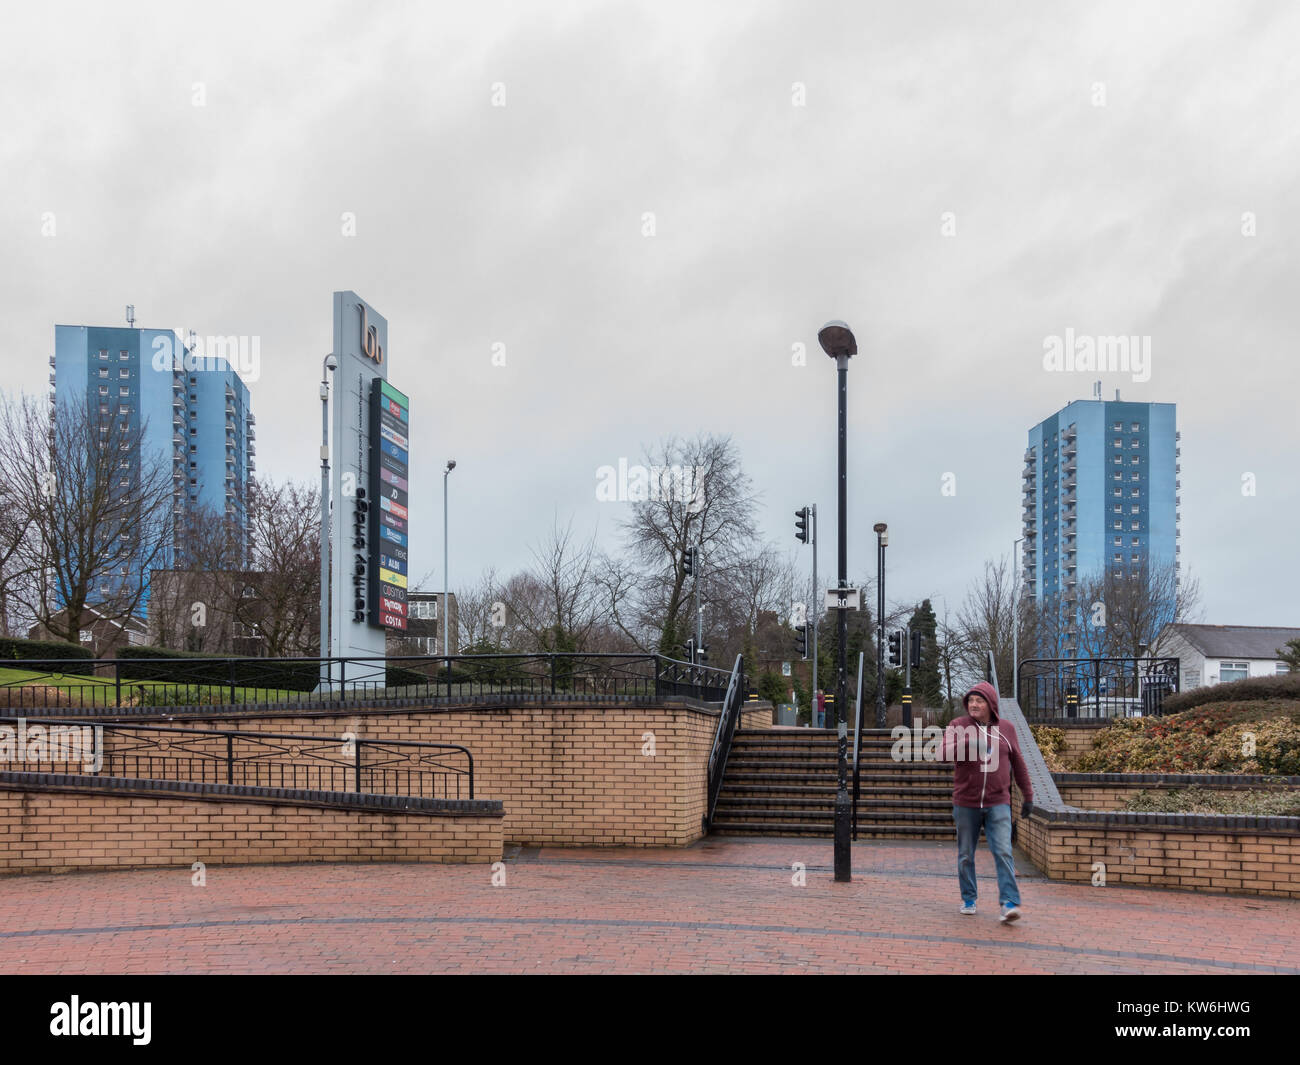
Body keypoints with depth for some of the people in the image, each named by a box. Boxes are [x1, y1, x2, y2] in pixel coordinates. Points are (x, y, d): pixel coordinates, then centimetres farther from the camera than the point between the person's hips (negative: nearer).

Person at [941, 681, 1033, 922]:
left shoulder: (1006, 729, 6)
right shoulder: (958, 726, 0)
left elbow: (1018, 764, 14)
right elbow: (946, 753, -17)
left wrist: (1028, 796, 14)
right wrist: (967, 744, -35)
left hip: (998, 805, 0)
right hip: (966, 804, 0)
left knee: (1003, 853, -12)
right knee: (966, 855, 9)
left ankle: (1010, 903, -14)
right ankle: (968, 900, 22)